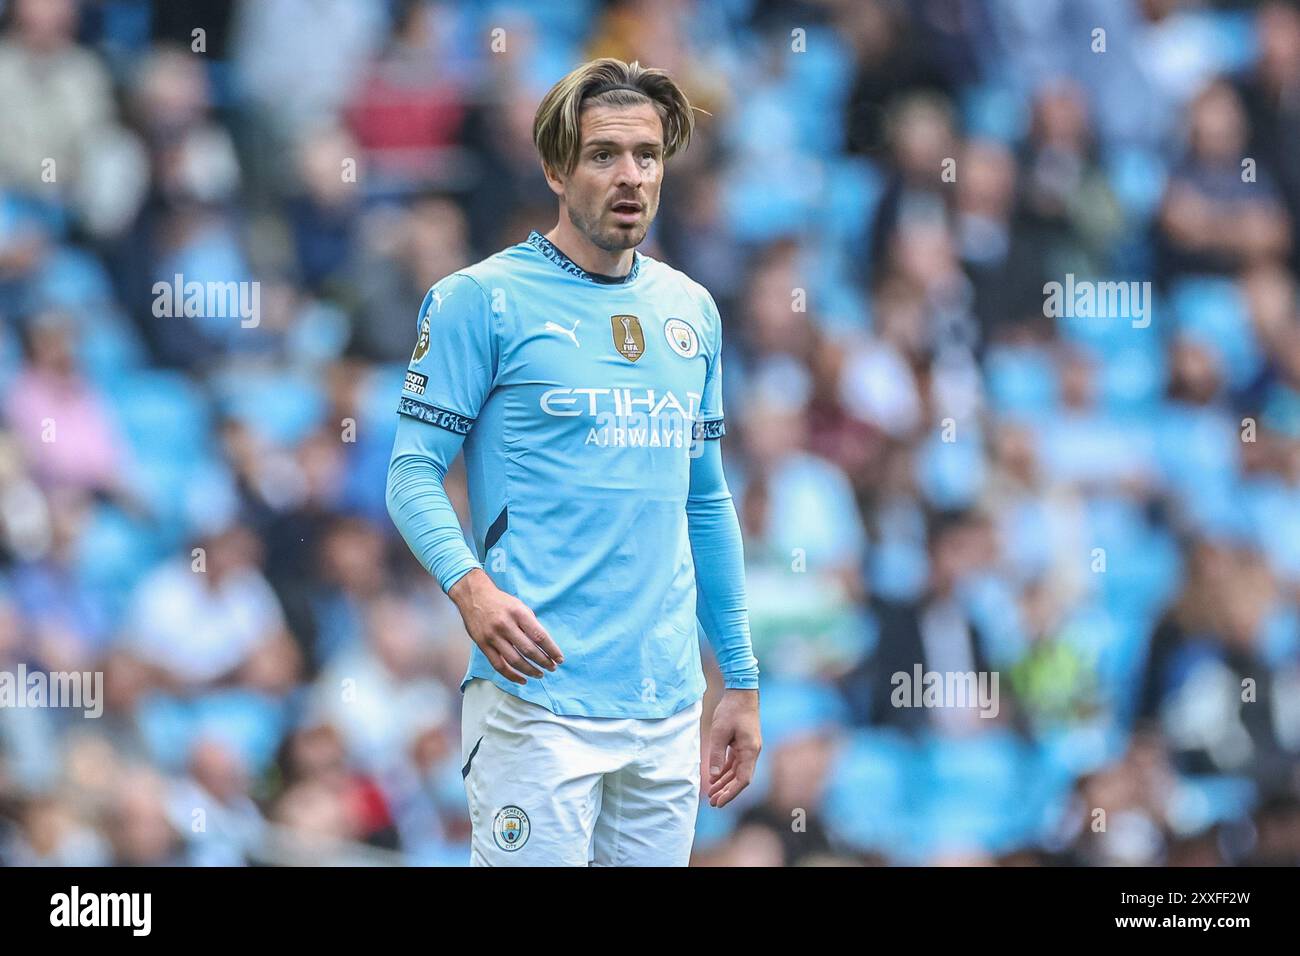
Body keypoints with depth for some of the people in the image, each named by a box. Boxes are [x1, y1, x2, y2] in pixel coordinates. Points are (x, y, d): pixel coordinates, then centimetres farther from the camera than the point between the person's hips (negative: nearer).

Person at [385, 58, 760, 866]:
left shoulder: (691, 311, 16)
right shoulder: (482, 299, -2)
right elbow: (413, 472, -6)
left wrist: (741, 680, 19)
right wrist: (470, 585, -25)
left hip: (669, 706, 6)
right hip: (539, 700, -6)